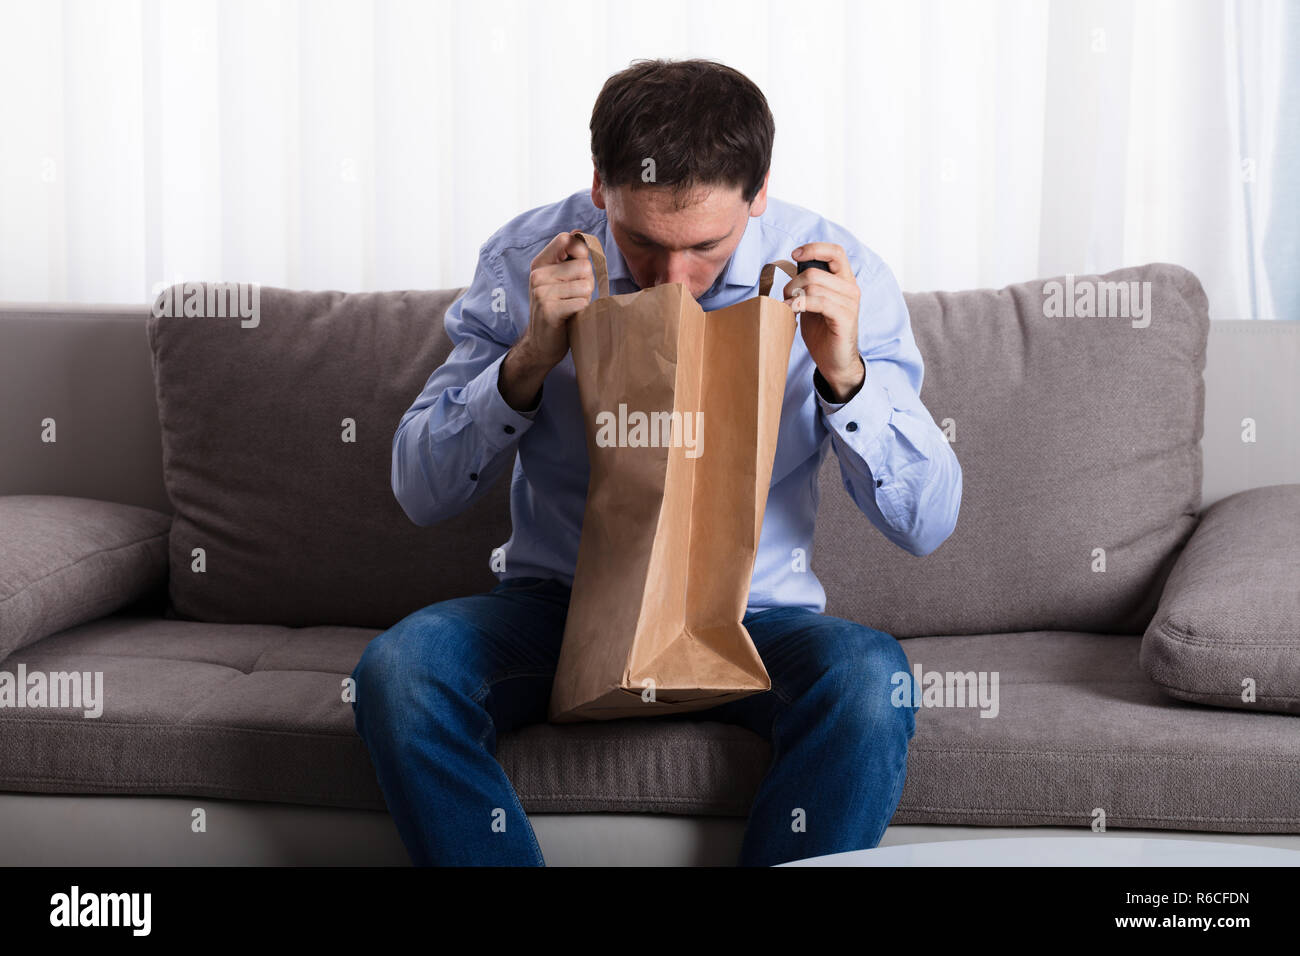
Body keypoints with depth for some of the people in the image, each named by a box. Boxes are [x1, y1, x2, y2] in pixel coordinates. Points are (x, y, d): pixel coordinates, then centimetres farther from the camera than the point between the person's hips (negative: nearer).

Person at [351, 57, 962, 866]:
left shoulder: (837, 273, -7)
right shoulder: (530, 259, -6)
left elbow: (928, 523, -7)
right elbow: (422, 494, -5)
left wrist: (844, 372, -22)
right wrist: (529, 360, -20)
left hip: (753, 616, 0)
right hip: (561, 603, 1)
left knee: (871, 678, -32)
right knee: (399, 668, -28)